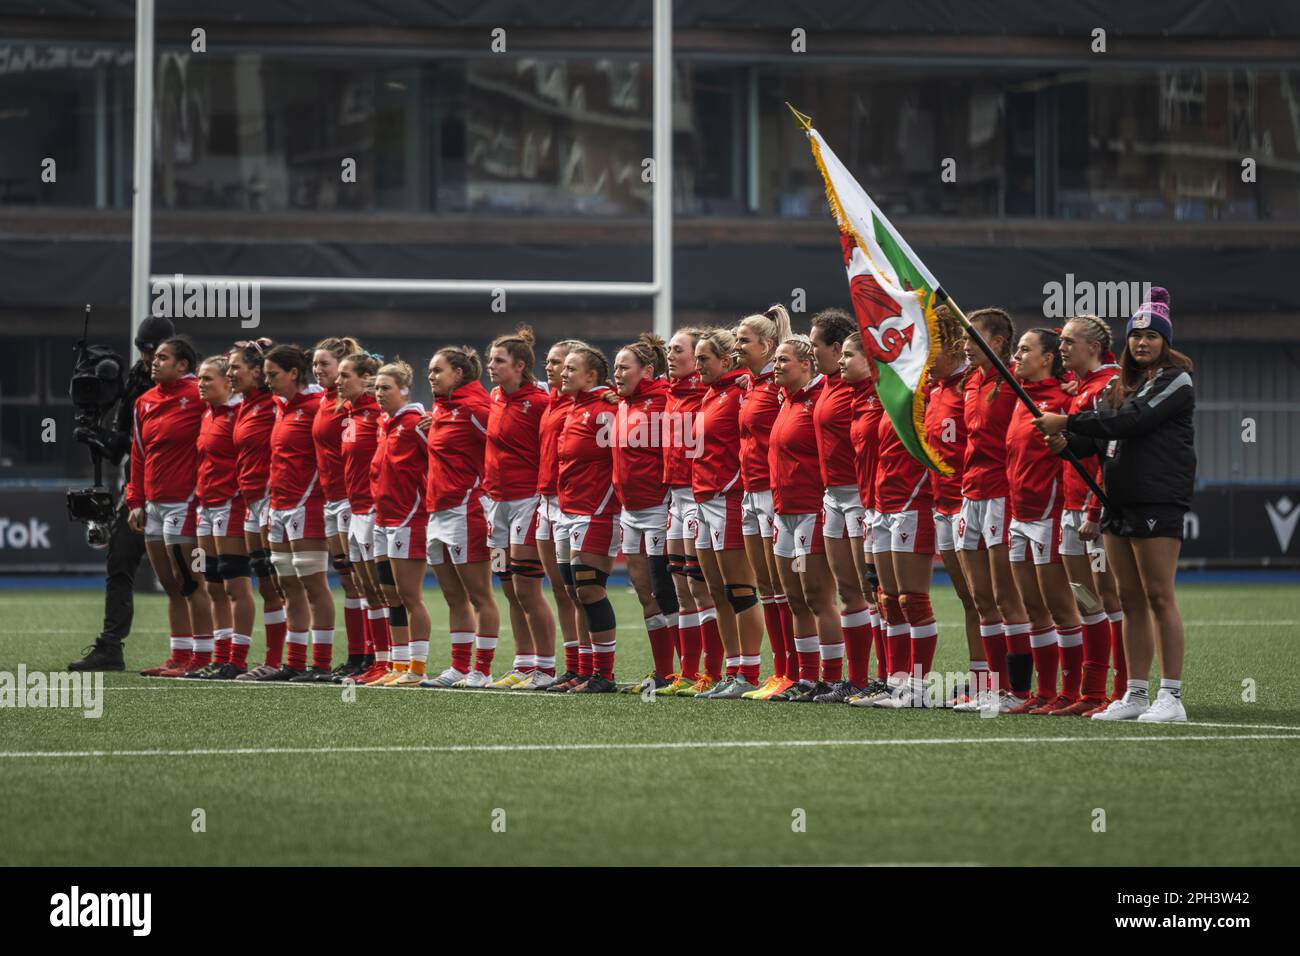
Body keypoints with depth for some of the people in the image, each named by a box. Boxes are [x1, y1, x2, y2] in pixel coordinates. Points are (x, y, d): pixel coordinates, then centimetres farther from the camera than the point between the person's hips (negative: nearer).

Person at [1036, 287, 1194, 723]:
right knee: (1130, 600, 8)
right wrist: (1067, 441, -8)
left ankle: (1171, 695, -8)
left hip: (1159, 500, -8)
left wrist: (1068, 422, -17)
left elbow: (1131, 420, -17)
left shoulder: (1175, 381, -6)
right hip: (1118, 501, 8)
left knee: (1159, 595, -9)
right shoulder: (1120, 385, 19)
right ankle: (1135, 694, 11)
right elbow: (1101, 434, 15)